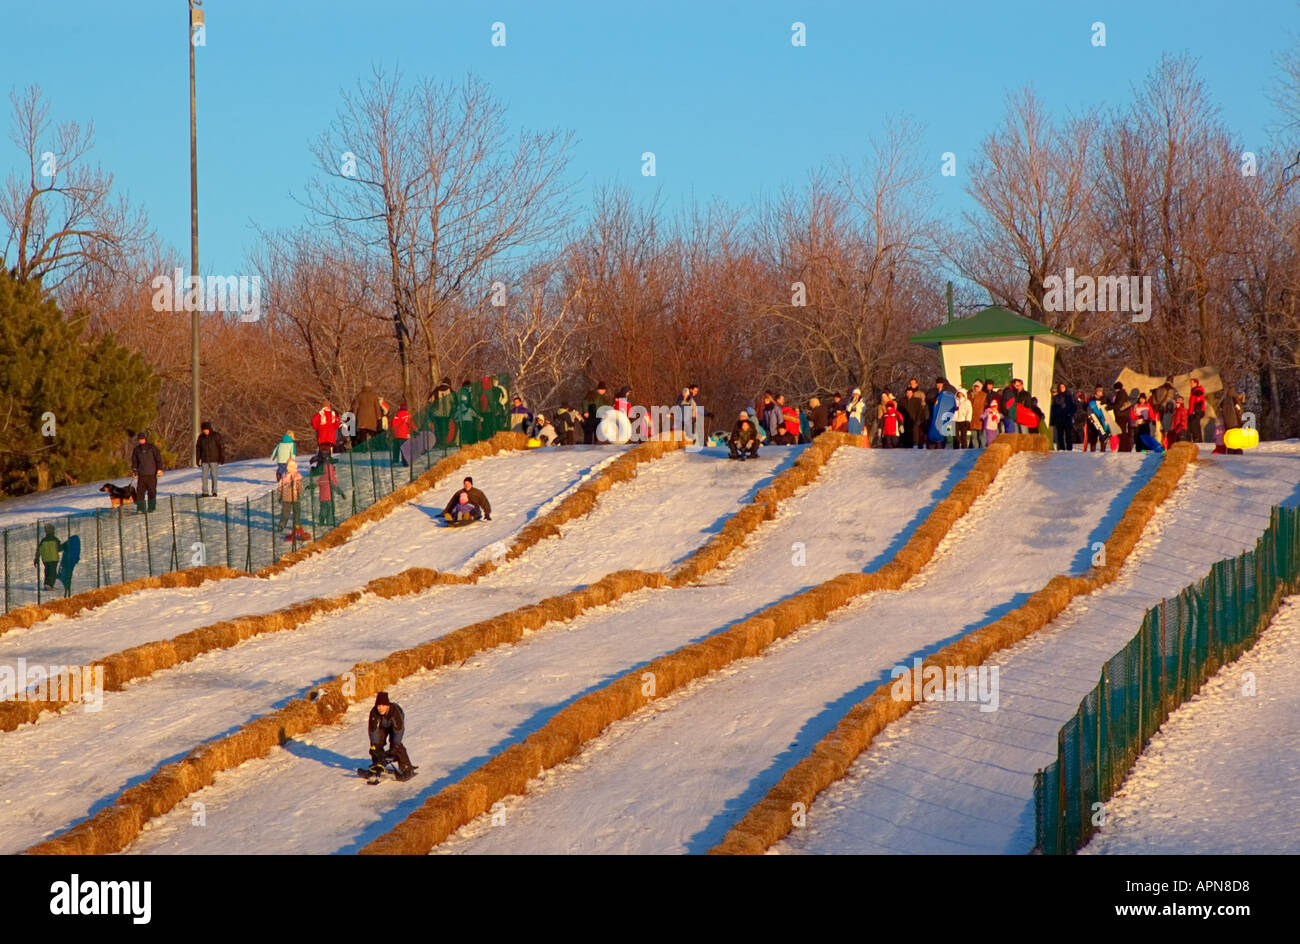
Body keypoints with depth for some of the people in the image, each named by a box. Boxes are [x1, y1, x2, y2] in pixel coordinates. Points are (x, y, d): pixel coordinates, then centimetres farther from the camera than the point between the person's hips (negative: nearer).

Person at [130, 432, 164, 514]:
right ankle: (140, 508, -3)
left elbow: (158, 458, 2)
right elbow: (134, 461, 18)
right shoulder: (137, 450, 11)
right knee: (140, 491, -5)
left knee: (152, 491, 0)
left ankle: (151, 507, 9)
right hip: (141, 474, 2)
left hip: (151, 474, -2)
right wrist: (134, 471, 8)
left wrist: (159, 469, -5)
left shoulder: (152, 447, 2)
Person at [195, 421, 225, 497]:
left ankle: (214, 492, 3)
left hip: (214, 460, -4)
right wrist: (197, 459, 12)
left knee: (214, 476, -4)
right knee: (204, 476, 1)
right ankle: (205, 492, 6)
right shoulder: (201, 437, 7)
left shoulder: (216, 436, -4)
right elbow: (198, 448, 15)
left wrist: (222, 457, -9)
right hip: (204, 460, 4)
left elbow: (221, 447, -4)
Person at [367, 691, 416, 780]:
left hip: (395, 724, -4)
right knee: (378, 744, -6)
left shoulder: (395, 710, -41)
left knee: (395, 745, -19)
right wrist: (374, 745, -27)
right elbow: (372, 729, -25)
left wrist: (396, 745, -37)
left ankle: (406, 768, -13)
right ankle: (377, 765, 17)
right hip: (382, 726, 4)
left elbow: (399, 729, -36)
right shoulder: (374, 713, -32)